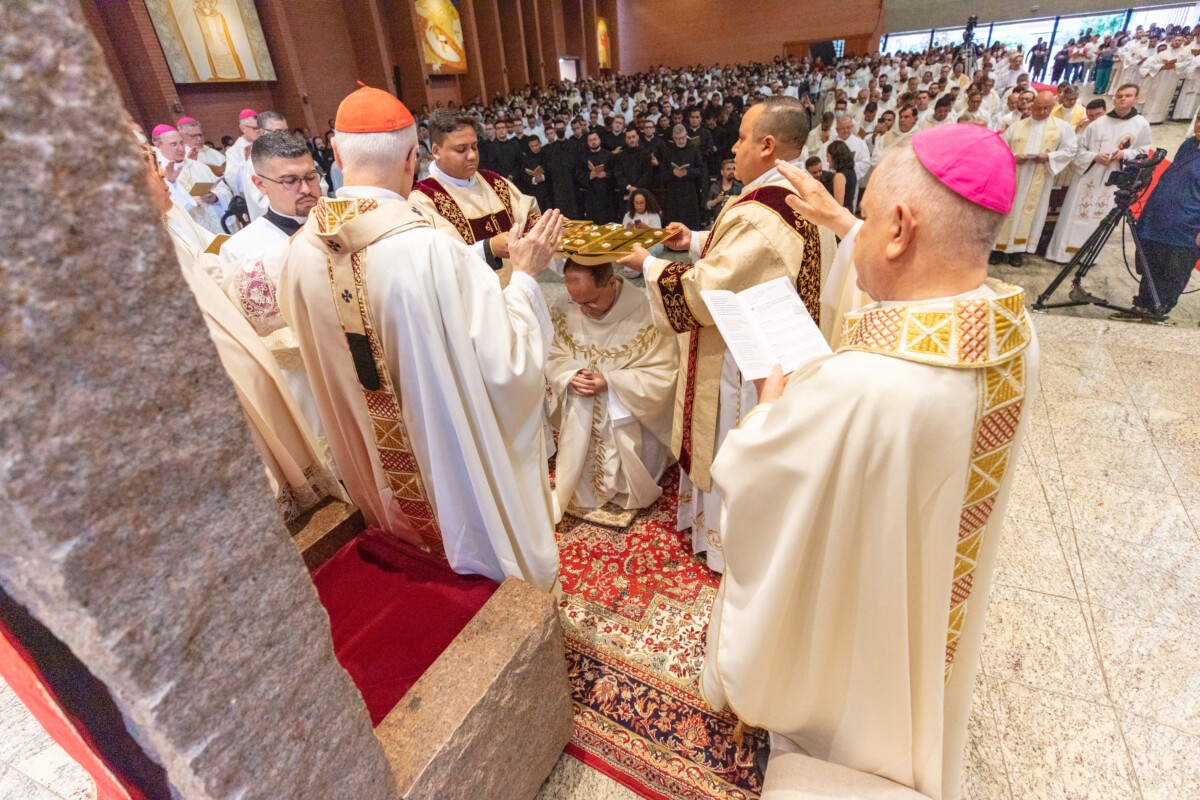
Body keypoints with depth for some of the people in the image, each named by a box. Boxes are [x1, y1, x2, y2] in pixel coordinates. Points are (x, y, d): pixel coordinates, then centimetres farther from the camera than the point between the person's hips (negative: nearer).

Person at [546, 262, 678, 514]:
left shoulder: (647, 312, -23)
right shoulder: (564, 309, -10)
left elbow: (663, 375, -20)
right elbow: (552, 357, 2)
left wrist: (609, 381, -27)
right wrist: (572, 376, -21)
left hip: (628, 417, -3)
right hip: (579, 419, 3)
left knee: (625, 479, 4)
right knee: (576, 469, 6)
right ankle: (577, 493, 34)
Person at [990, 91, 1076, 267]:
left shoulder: (1063, 127, 7)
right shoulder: (1016, 126, 9)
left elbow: (1069, 150, 4)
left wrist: (1049, 156, -14)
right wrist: (1012, 157, -14)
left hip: (1039, 180, 0)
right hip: (1012, 175, 1)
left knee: (1029, 212, 0)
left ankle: (1017, 249, 4)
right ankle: (1000, 247, 3)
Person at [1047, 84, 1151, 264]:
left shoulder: (1141, 125, 1)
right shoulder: (1097, 123, -2)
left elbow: (1144, 151, 5)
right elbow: (1078, 149, 1)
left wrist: (1125, 154, -14)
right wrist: (1095, 156, -15)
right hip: (1088, 176, 0)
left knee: (1099, 218, 4)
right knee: (1075, 214, 1)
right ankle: (1063, 251, 9)